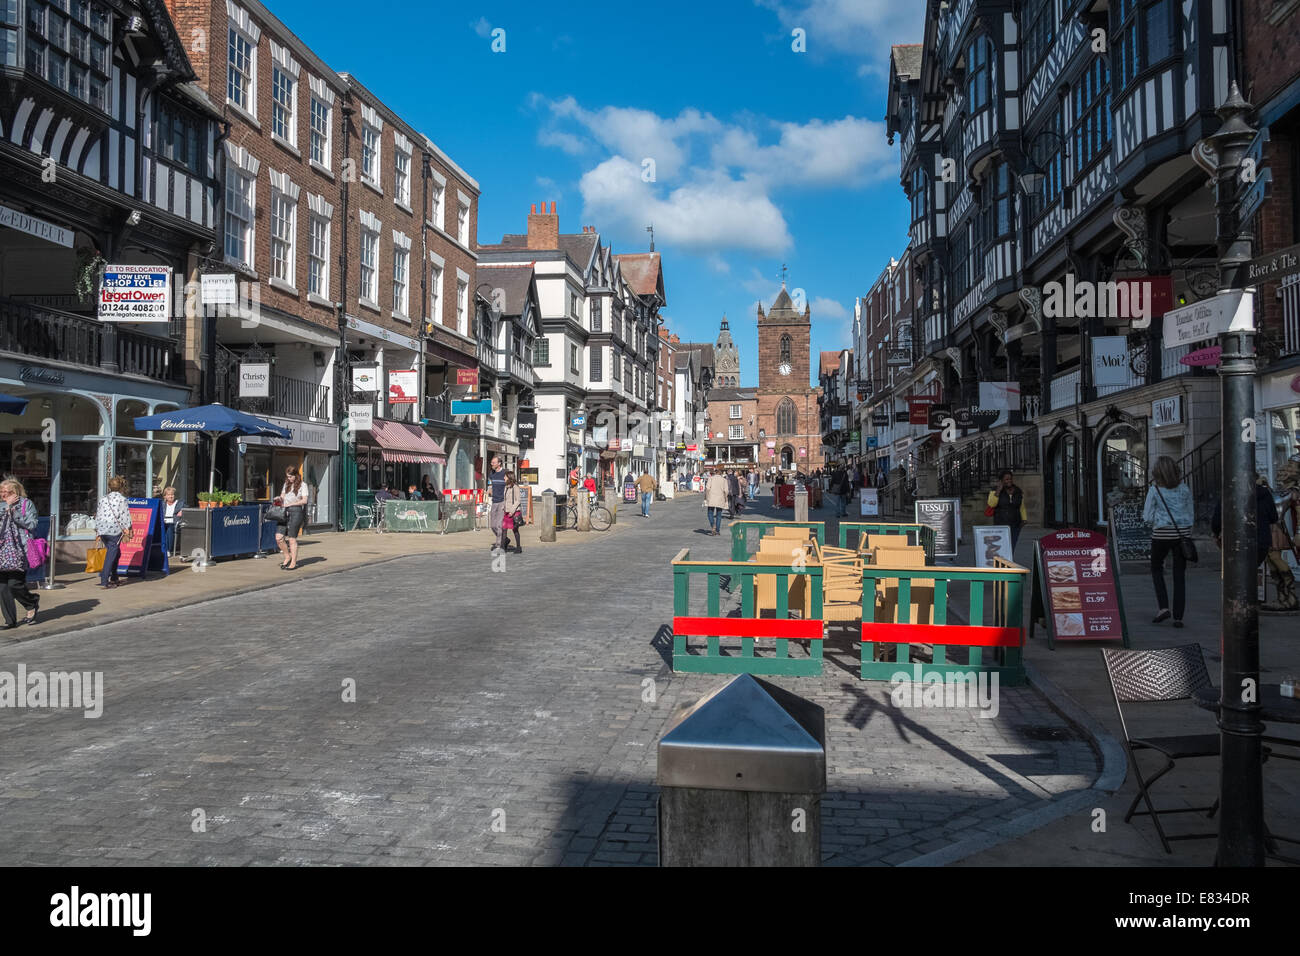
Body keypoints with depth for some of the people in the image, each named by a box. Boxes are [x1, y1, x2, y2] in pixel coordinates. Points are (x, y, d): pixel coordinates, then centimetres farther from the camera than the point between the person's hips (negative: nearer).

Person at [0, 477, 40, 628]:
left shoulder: (26, 504, 4)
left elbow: (31, 524, -6)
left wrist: (14, 512, -10)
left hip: (19, 551, -5)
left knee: (15, 584, -13)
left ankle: (32, 602, 16)